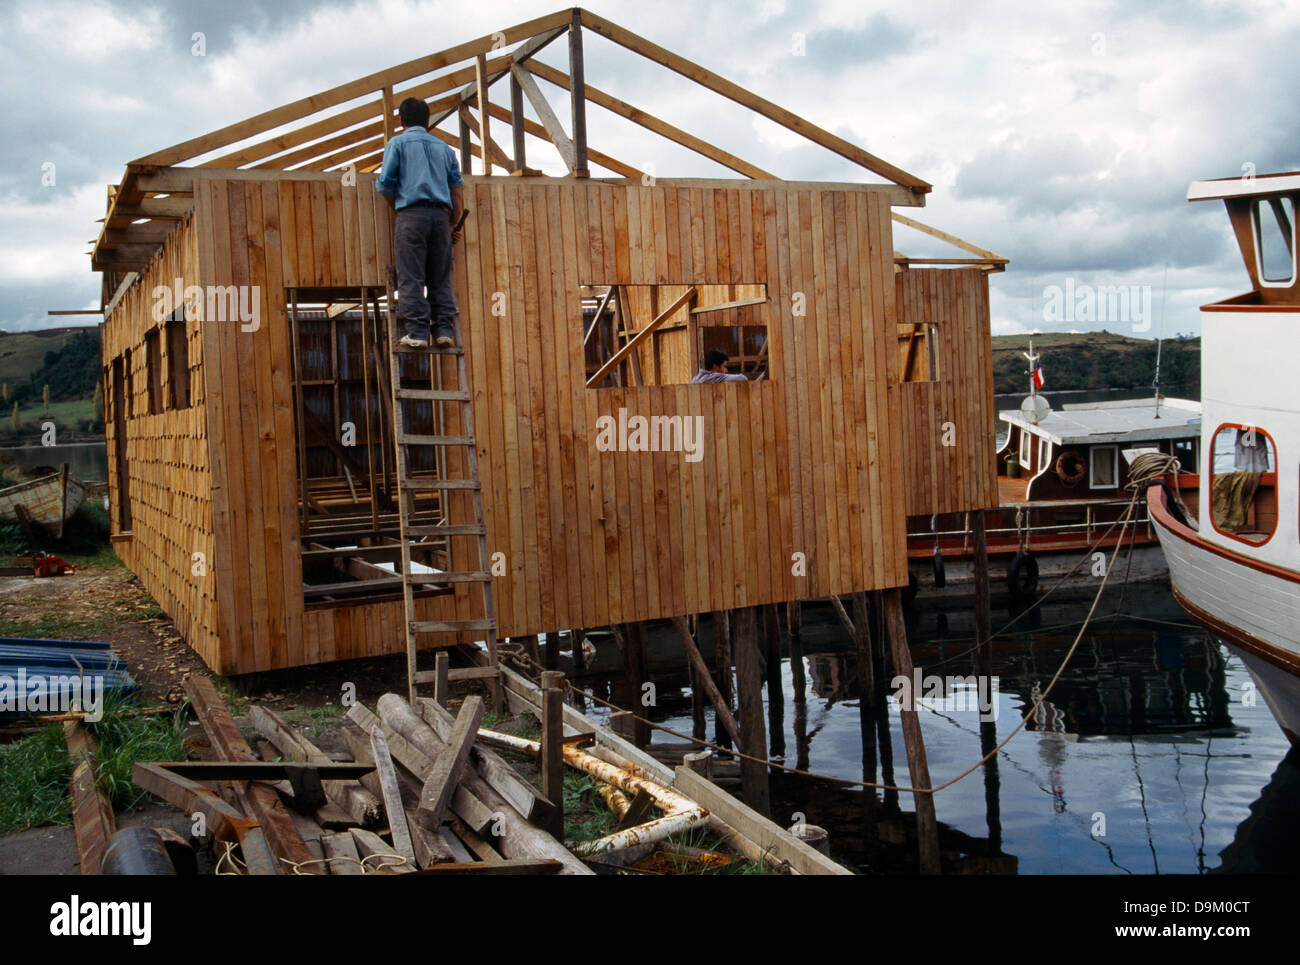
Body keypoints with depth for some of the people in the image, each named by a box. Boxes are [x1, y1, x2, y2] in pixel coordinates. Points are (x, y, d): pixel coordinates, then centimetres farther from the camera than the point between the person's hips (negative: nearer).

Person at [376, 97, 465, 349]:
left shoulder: (397, 143, 8)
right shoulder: (444, 148, 20)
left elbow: (385, 184, 1)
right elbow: (458, 191, 18)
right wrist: (452, 226, 22)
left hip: (412, 214, -4)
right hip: (440, 215, 4)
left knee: (411, 278, -5)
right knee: (441, 278, 5)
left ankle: (416, 332, -11)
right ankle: (444, 330, -2)